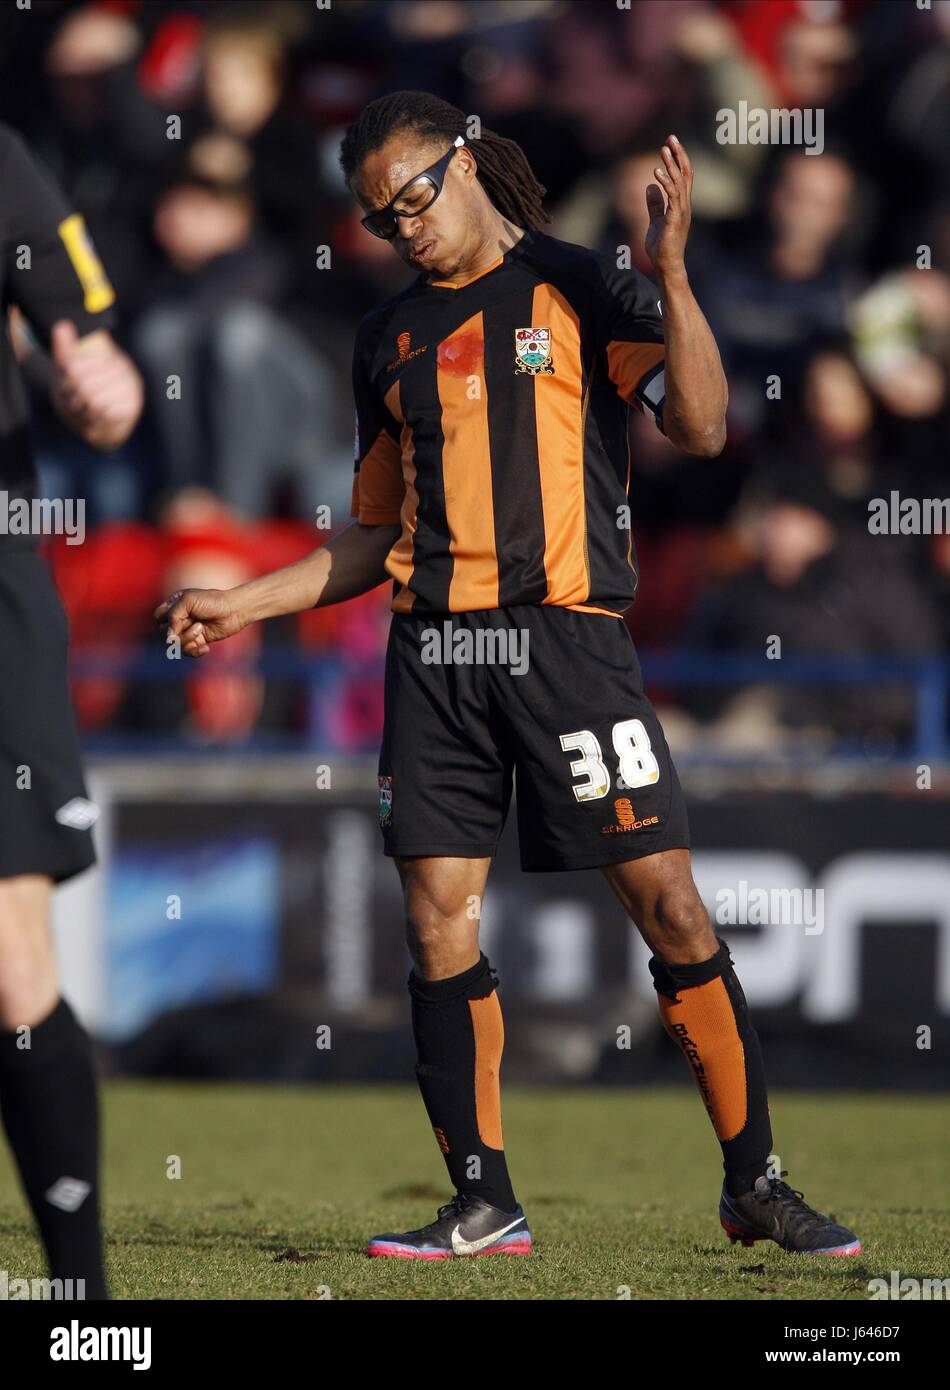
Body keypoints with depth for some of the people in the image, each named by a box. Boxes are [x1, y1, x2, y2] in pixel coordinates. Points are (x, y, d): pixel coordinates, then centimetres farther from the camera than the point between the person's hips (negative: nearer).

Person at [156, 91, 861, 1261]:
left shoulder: (581, 291, 3)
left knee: (667, 899, -8)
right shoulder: (389, 338, 17)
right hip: (435, 649, 4)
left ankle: (754, 1184, 1)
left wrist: (670, 274, -17)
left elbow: (700, 428, -9)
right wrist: (246, 603, 16)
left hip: (568, 636, -4)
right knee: (438, 917, -3)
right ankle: (483, 1202, 4)